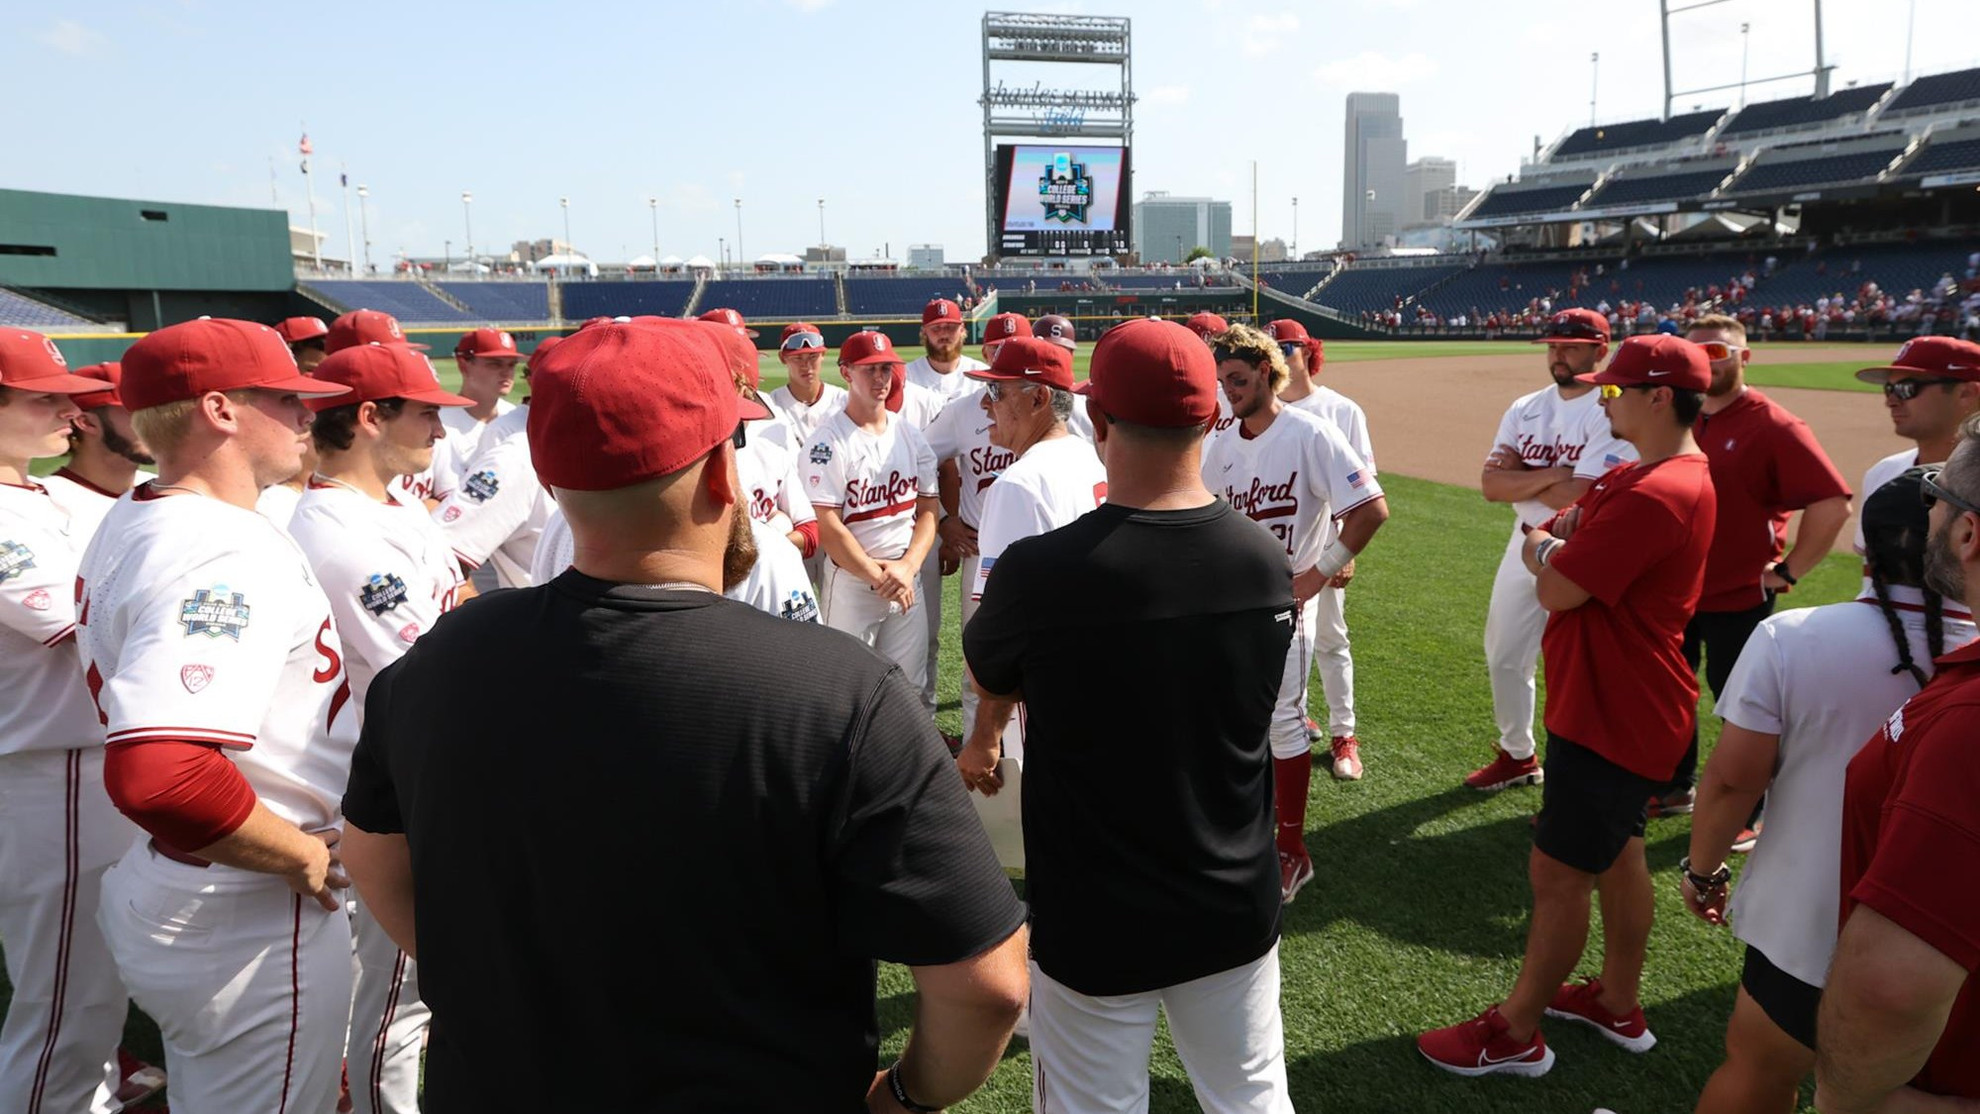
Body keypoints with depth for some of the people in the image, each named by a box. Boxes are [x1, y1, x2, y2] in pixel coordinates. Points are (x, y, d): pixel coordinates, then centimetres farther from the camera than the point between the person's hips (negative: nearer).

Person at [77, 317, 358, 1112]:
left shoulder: (130, 522, 6)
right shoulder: (229, 553, -27)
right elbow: (158, 773, -39)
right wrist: (304, 856, -23)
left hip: (159, 893, 10)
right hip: (254, 927, -10)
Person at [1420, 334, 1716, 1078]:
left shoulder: (1659, 494, -25)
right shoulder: (1637, 477, 9)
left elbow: (1557, 588, -24)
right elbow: (1543, 540, 12)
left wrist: (1547, 547, -4)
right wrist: (1559, 541, -9)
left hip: (1613, 716, -10)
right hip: (1618, 706, 10)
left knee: (1557, 874, 0)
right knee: (1617, 854, 21)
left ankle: (1516, 1033, 15)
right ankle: (1617, 1003, 38)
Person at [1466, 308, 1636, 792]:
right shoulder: (1525, 409, 6)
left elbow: (1578, 498, -23)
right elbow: (1491, 485, -4)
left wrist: (1521, 473, -10)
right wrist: (1552, 474, -17)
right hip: (1525, 546, 7)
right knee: (1504, 658, 18)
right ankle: (1517, 755, 37)